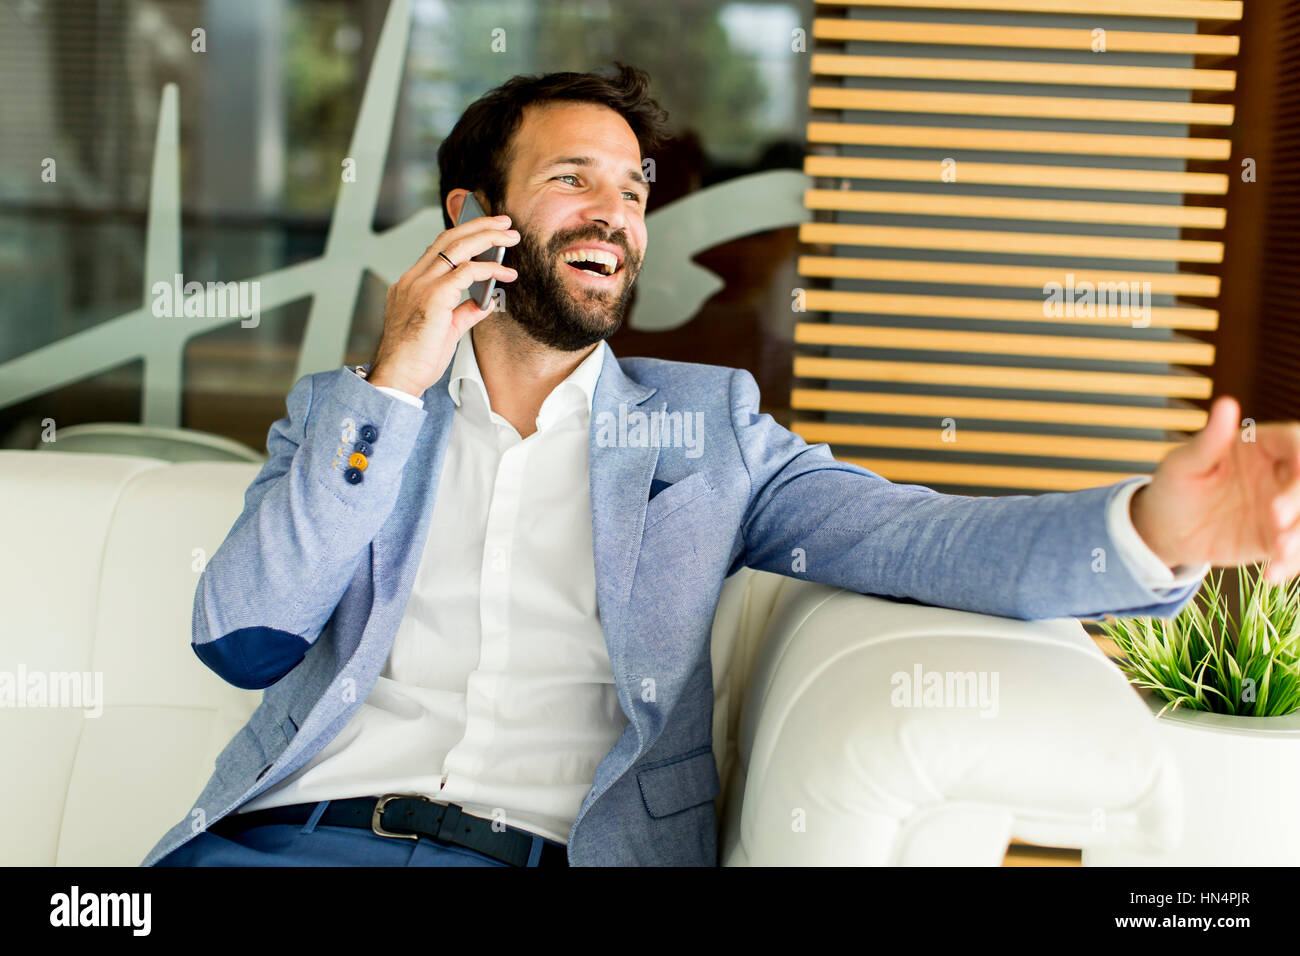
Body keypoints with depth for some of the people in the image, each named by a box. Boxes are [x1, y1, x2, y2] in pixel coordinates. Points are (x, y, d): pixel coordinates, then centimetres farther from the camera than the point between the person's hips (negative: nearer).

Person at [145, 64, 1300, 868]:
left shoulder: (705, 422, 16)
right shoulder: (342, 410, 17)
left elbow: (907, 536, 1)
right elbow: (241, 641, 3)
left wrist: (1151, 525, -18)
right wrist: (392, 390, 0)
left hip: (564, 850, 1)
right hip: (304, 826, 0)